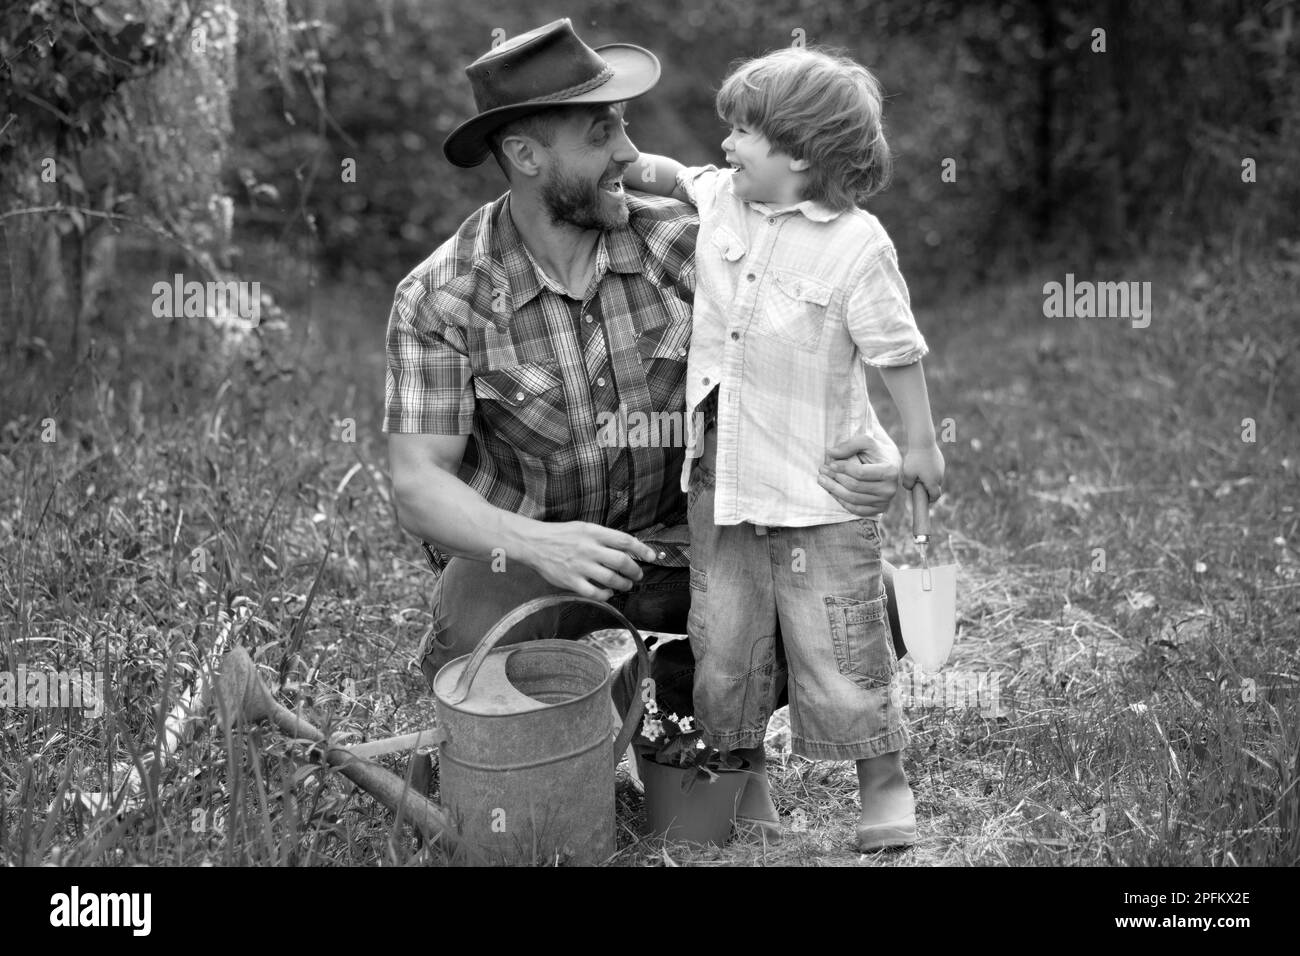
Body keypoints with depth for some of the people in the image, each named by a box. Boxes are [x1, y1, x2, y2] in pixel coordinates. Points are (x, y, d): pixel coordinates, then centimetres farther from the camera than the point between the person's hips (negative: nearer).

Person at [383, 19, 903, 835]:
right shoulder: (440, 299, -14)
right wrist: (538, 543, -38)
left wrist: (875, 448, -31)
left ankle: (690, 694, 13)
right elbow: (418, 481, -18)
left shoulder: (679, 241, -9)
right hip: (520, 545, -2)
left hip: (672, 537, 3)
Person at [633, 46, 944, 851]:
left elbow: (897, 350, -8)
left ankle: (886, 784, 21)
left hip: (818, 483, -6)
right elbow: (670, 176, 23)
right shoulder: (720, 199, 1)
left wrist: (922, 443, -3)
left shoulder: (857, 244, -15)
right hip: (722, 472, 6)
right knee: (723, 635, 13)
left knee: (837, 642, 4)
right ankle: (736, 766, 31)